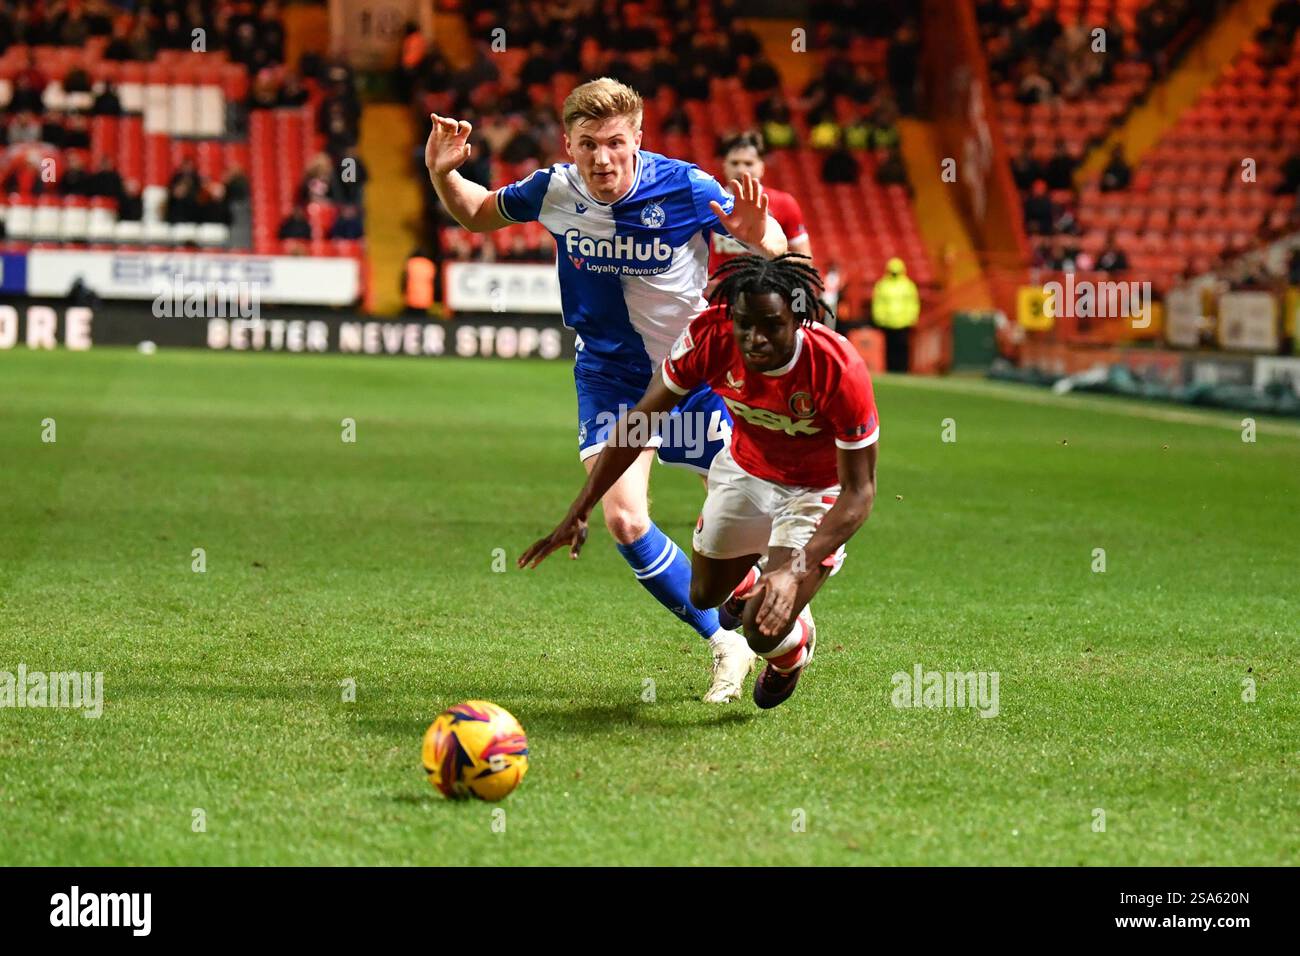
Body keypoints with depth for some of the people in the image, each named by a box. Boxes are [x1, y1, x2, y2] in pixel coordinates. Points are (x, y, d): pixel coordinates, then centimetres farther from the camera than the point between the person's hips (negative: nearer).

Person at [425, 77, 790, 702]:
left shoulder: (686, 188, -20)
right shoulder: (552, 191, -12)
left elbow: (773, 248, -10)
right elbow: (477, 215, 8)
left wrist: (757, 234, -35)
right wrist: (442, 174, -13)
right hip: (609, 375, 1)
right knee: (623, 520, -14)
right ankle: (724, 642, 4)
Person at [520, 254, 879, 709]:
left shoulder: (839, 369, -37)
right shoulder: (710, 336, -28)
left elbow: (859, 491, -28)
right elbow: (639, 422, -15)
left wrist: (796, 570, -38)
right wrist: (579, 513, -15)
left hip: (821, 490, -4)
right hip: (745, 467, 4)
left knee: (765, 631, -16)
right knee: (705, 596, 18)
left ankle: (796, 644, 23)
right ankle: (747, 581, 56)